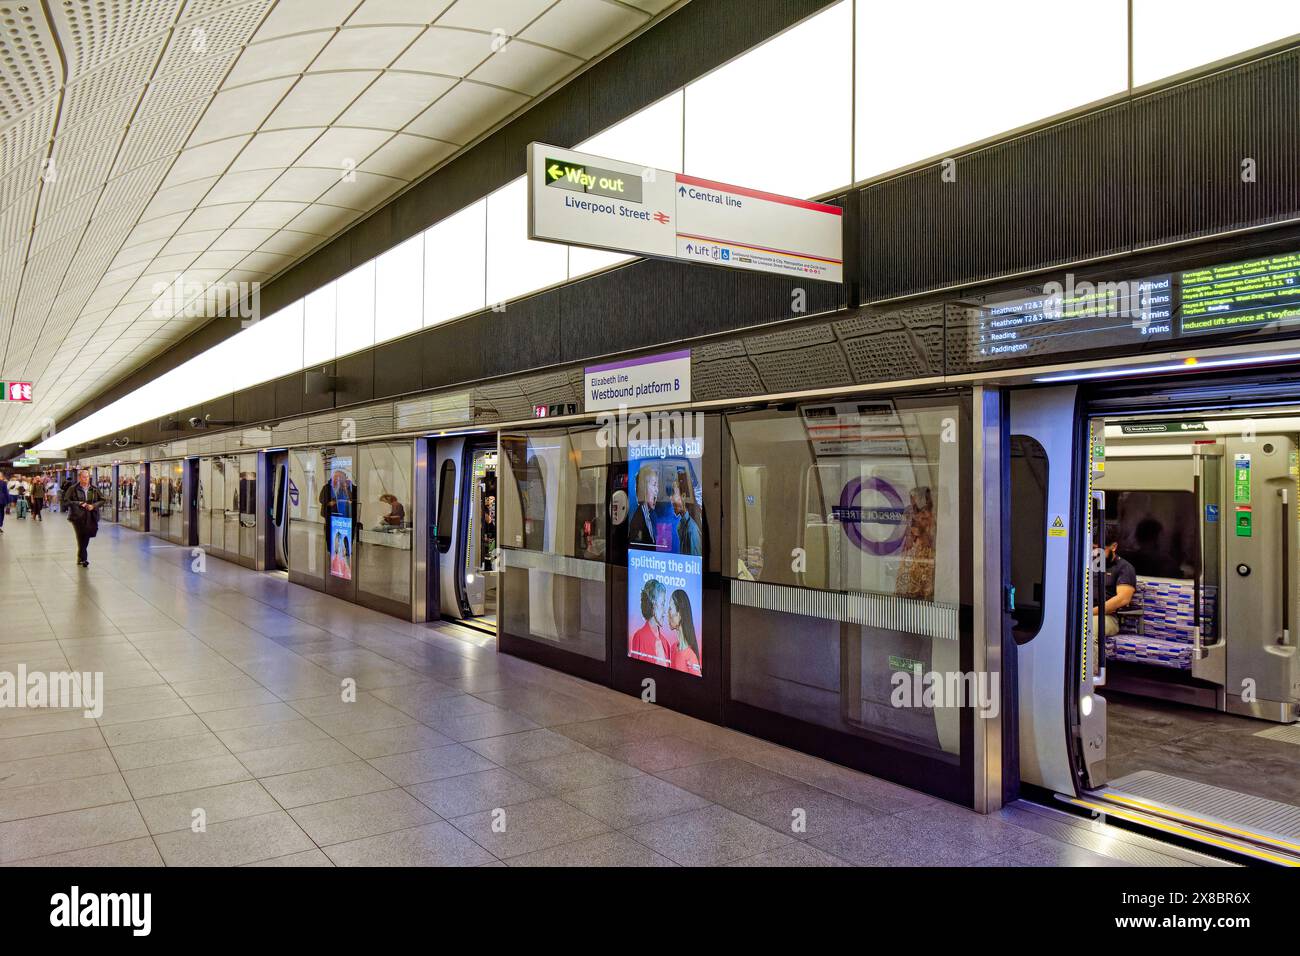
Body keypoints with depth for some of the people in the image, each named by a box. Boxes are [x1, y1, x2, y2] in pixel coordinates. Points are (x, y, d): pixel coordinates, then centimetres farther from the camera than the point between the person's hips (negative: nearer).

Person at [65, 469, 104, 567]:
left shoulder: (94, 489, 5)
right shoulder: (74, 489, -3)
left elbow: (102, 500, 11)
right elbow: (66, 501, -2)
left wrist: (94, 505, -6)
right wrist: (78, 503, -15)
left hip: (91, 517, 3)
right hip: (78, 517, -3)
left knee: (86, 538, 8)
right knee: (81, 538, -2)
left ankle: (80, 557, 28)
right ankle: (83, 559, 5)